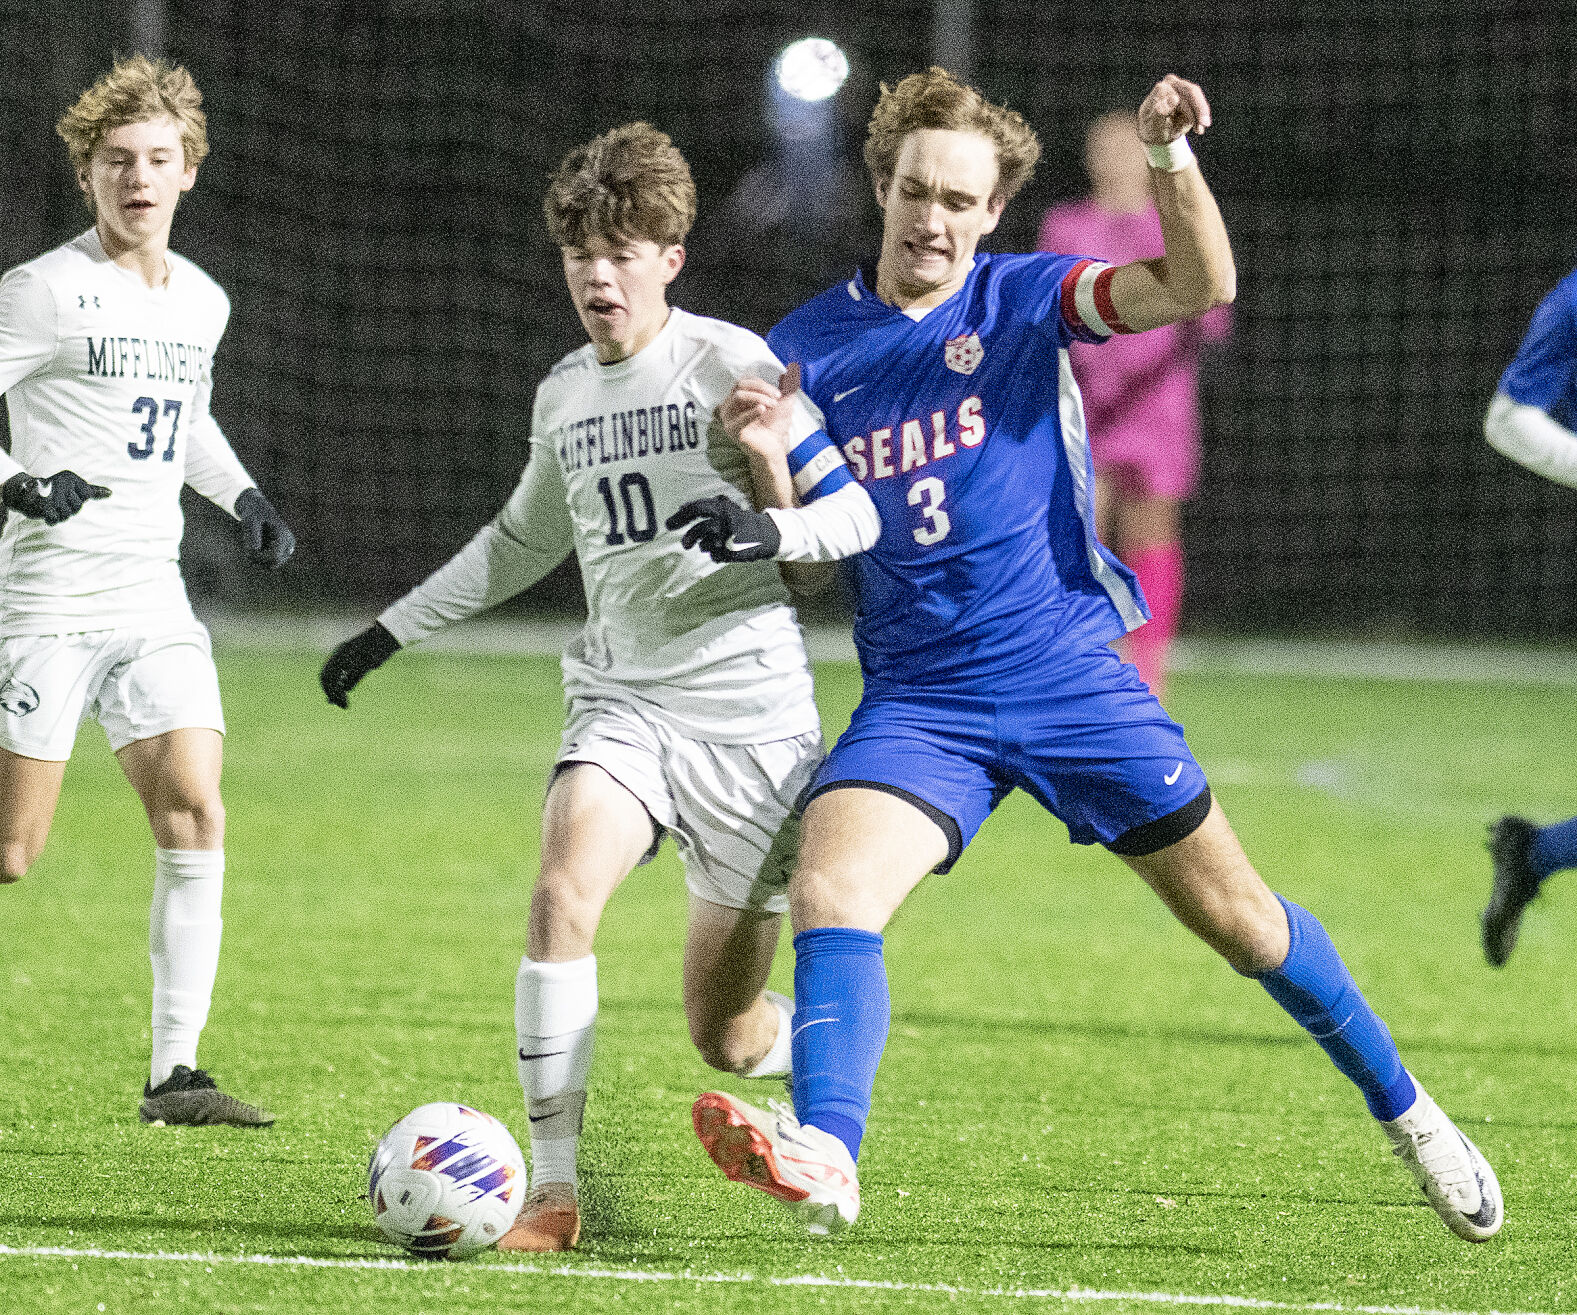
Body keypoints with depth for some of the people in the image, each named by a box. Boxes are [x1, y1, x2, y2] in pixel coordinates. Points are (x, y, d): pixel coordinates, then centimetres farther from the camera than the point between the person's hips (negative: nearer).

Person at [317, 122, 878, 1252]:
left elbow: (855, 513, -6)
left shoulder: (731, 363, -6)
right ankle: (556, 1189, -23)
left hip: (749, 712, -4)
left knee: (727, 1036, 0)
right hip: (622, 702, 4)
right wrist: (390, 630, 29)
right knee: (563, 893, -27)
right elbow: (524, 541, 30)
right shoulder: (562, 397, 12)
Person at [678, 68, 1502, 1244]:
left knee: (1233, 913, 6)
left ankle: (1404, 1111, 25)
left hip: (1067, 673, -1)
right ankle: (827, 1162, -38)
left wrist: (1170, 153, -29)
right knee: (827, 890, -26)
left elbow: (1203, 285, -15)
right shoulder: (809, 346, 4)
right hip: (917, 698, 1)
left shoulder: (1029, 299, -1)